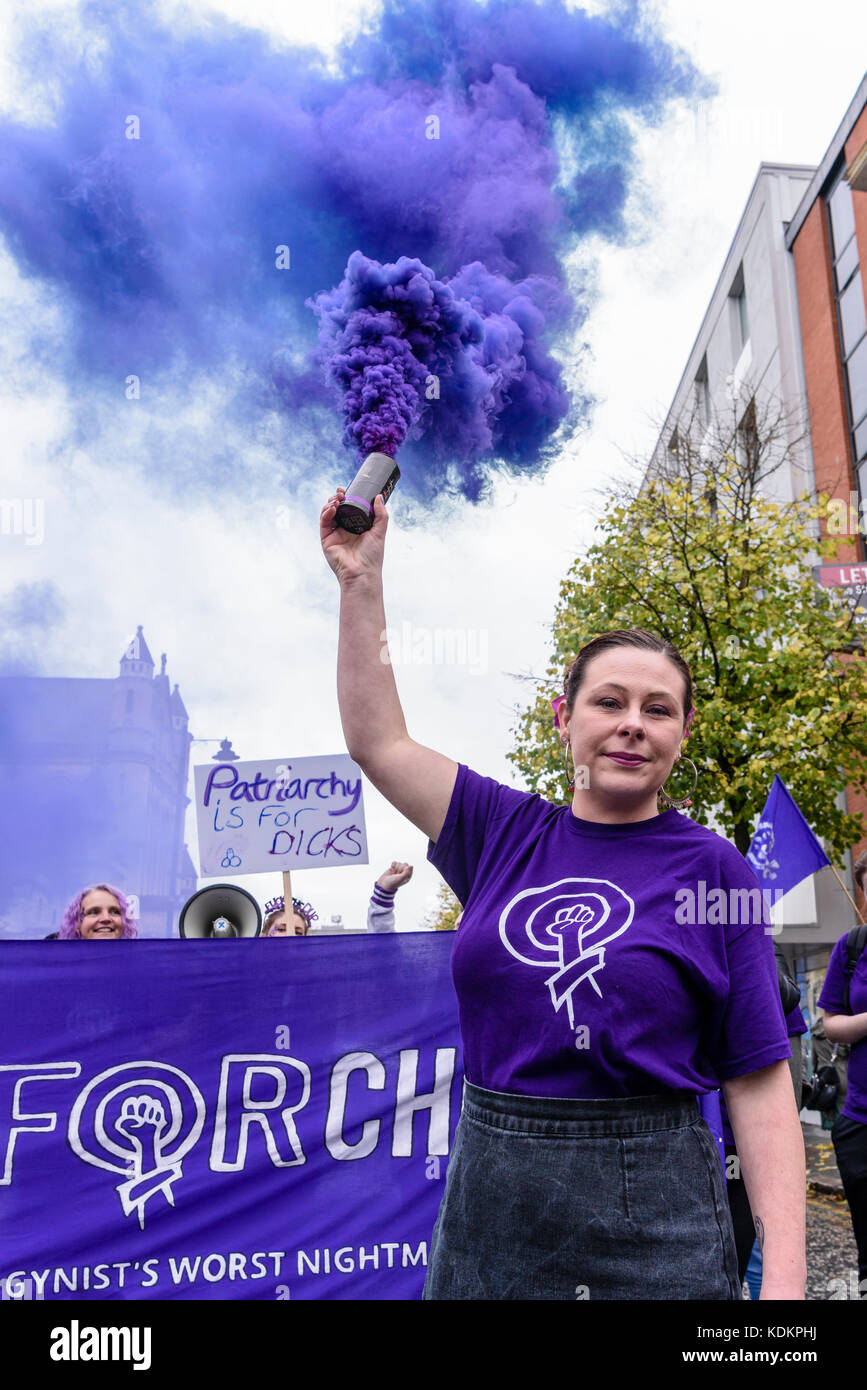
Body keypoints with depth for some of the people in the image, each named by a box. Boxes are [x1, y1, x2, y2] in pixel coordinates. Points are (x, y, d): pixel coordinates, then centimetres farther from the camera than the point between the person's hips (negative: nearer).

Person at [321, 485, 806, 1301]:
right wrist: (361, 581, 1)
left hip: (652, 1222, -2)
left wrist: (785, 1277, -13)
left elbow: (759, 1084, -6)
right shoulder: (506, 833, 3)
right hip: (489, 1203, 3)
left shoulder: (711, 871, -5)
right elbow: (377, 741, 4)